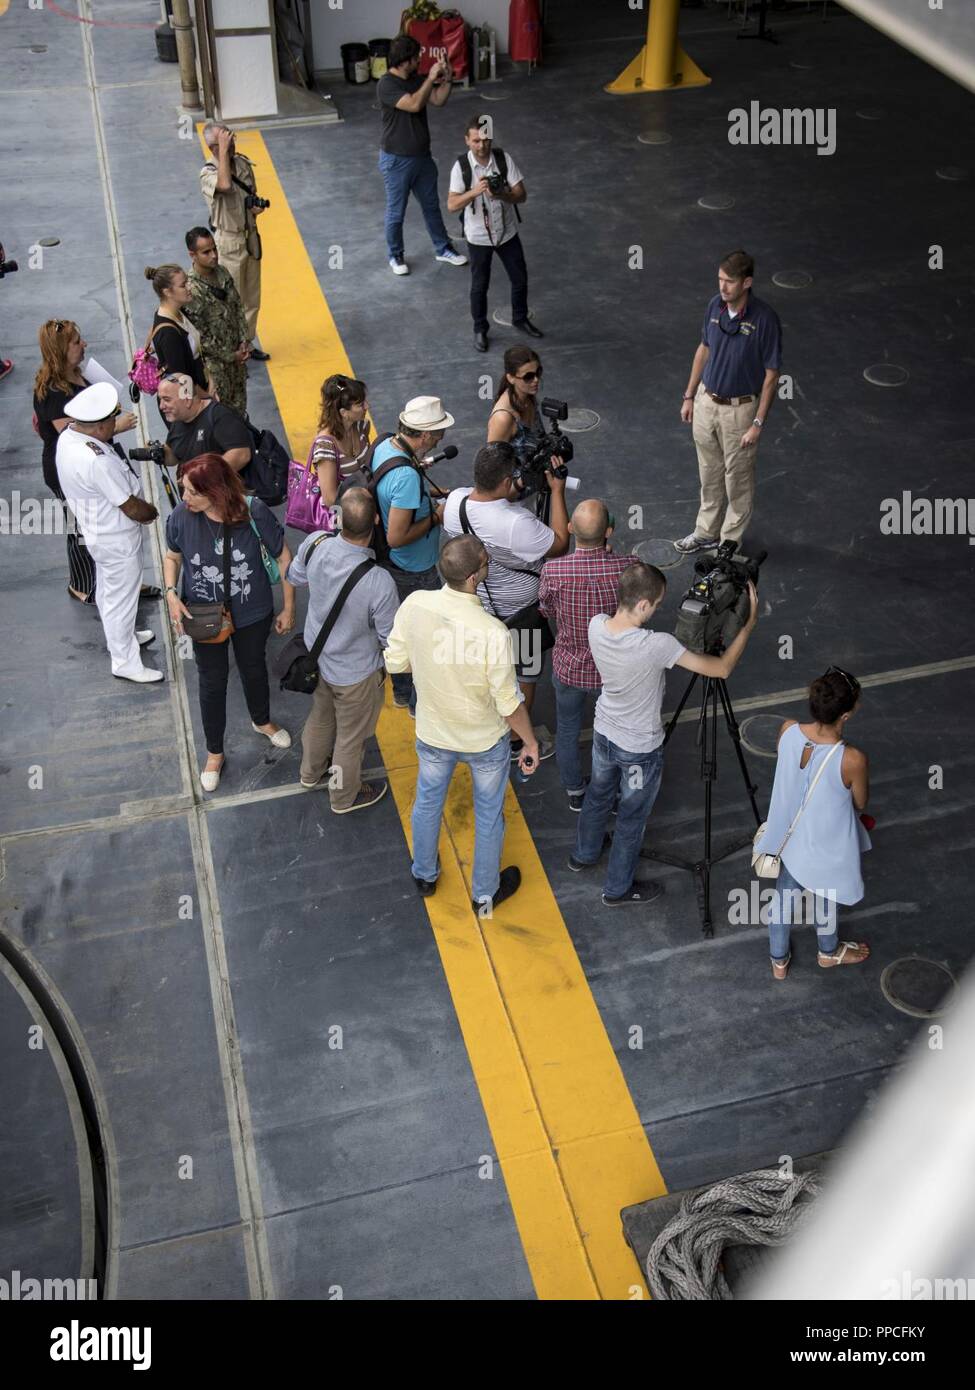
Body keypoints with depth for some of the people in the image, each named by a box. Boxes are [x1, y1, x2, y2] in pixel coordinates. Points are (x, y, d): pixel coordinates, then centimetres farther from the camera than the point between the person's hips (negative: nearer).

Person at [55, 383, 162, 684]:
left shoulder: (67, 436, -10)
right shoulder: (98, 462, -37)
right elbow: (132, 508, -26)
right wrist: (152, 512, -7)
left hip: (96, 531, 9)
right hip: (118, 540, -9)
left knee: (107, 589, 28)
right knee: (121, 599, 9)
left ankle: (120, 635, 52)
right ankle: (125, 662, 26)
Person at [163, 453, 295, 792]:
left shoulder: (254, 512, -27)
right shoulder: (180, 517, -23)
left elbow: (283, 557, -12)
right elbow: (172, 556, -1)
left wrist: (288, 607, -6)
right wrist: (171, 594, -18)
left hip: (252, 614, 0)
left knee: (253, 668, 26)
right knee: (213, 681, 17)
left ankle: (261, 721, 58)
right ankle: (214, 753, 40)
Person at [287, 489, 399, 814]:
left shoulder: (314, 543, -25)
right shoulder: (378, 582, -39)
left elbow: (295, 576, -1)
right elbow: (391, 637, -22)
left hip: (317, 654, 5)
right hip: (355, 672, -5)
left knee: (321, 715, 33)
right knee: (351, 736, 23)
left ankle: (311, 771, 60)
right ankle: (345, 796, 48)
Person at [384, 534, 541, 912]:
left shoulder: (414, 605, -24)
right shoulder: (492, 632, -35)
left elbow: (395, 662, -7)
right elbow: (509, 704, -23)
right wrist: (531, 742, -6)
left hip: (432, 732, 3)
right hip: (486, 739, -3)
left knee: (428, 802, 30)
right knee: (489, 814, 23)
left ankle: (424, 876, 53)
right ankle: (485, 893, 44)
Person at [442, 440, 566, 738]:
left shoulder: (454, 499, -18)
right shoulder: (516, 523, -39)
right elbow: (560, 545, -23)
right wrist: (557, 491, -22)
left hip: (473, 604, 6)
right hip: (517, 612, -6)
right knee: (523, 676, 17)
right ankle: (518, 743, 35)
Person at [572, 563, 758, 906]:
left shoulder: (596, 625, -20)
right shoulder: (656, 645, -37)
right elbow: (722, 669, -27)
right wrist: (750, 622, -19)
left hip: (603, 734, 6)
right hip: (639, 749, -6)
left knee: (598, 795, 32)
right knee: (631, 818, 18)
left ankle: (584, 854, 57)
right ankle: (618, 888, 39)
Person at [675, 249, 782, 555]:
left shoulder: (764, 319, -22)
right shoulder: (715, 306, -5)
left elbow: (771, 374, -16)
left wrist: (758, 423, -17)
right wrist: (689, 396, 12)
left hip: (739, 409, -5)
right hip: (706, 401, 6)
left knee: (738, 480, 11)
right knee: (709, 475, 20)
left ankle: (730, 542, 26)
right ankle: (706, 532, 37)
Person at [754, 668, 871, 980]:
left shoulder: (788, 731, -23)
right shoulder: (853, 759, -36)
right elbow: (861, 804, -14)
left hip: (790, 835, 4)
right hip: (826, 844, -4)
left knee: (783, 897, 28)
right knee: (825, 898, 28)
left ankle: (778, 960, 51)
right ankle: (829, 952, 58)